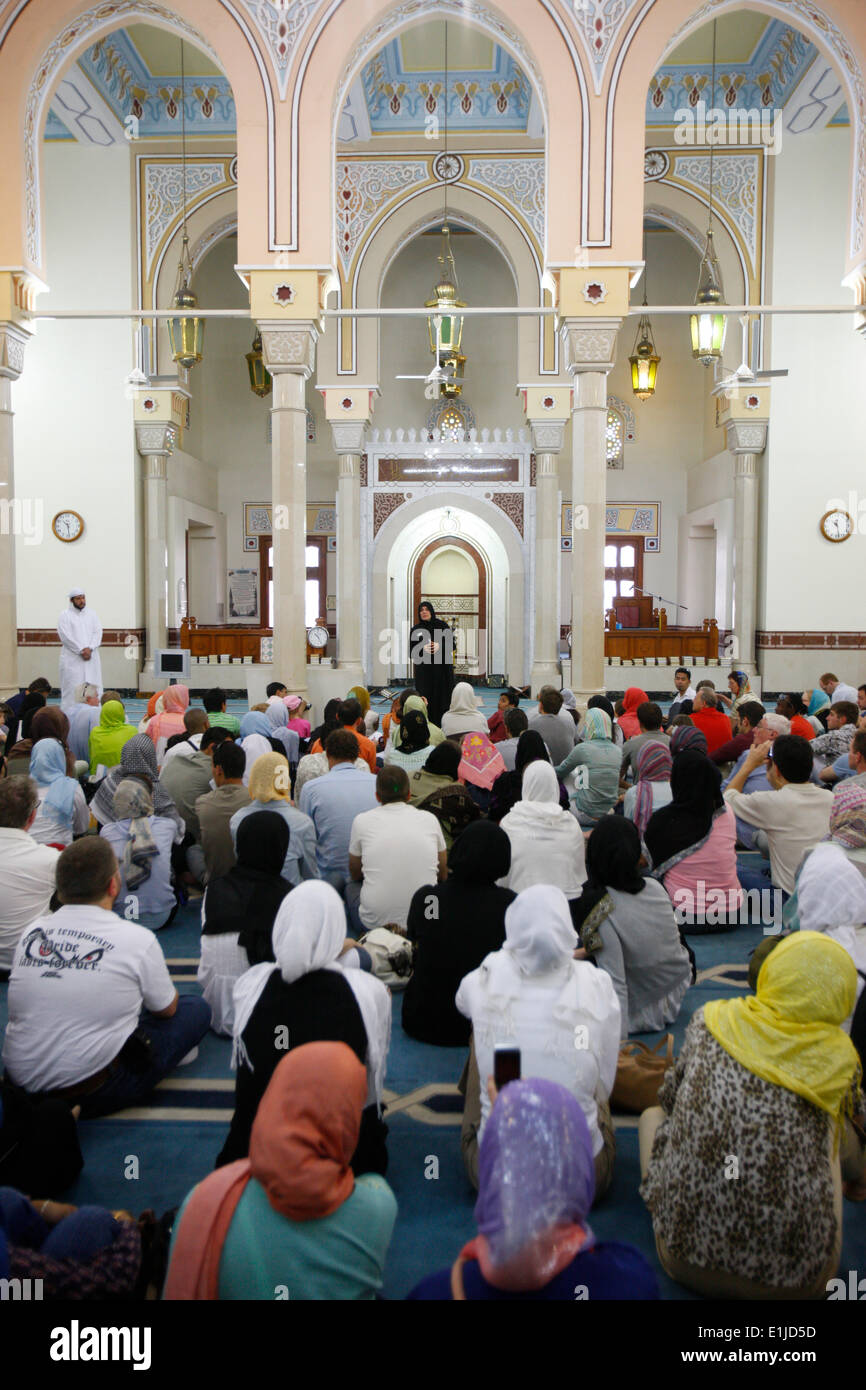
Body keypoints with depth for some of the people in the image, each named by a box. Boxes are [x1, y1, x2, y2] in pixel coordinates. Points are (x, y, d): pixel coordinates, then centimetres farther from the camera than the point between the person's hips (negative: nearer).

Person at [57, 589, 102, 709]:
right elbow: (66, 636, -8)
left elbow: (98, 632, 5)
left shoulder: (91, 614, 13)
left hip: (91, 657, 4)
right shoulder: (65, 615, 1)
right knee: (72, 688, -7)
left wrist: (89, 649, -11)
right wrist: (81, 650, -13)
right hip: (72, 658, -4)